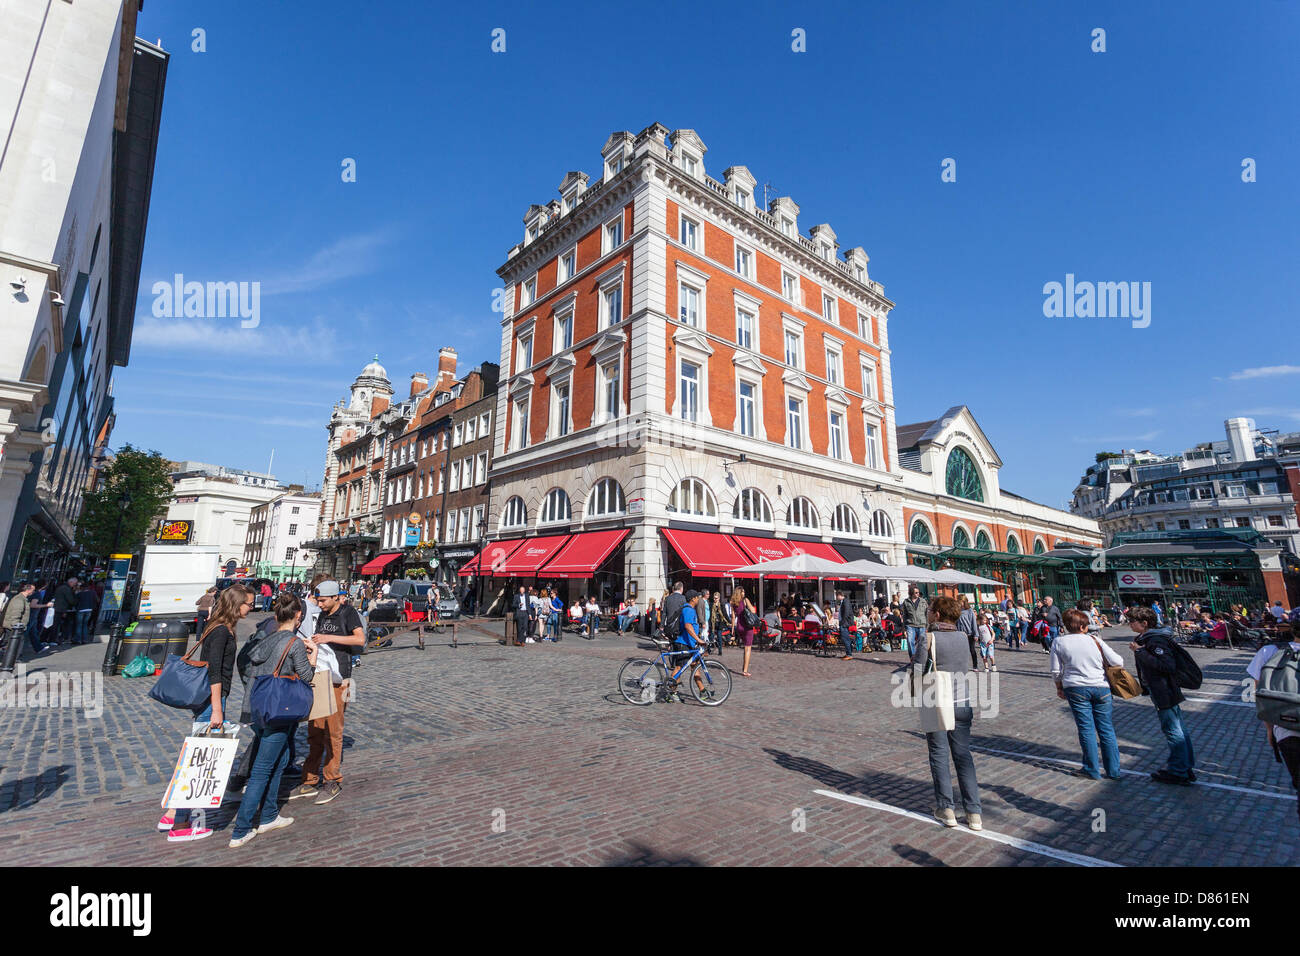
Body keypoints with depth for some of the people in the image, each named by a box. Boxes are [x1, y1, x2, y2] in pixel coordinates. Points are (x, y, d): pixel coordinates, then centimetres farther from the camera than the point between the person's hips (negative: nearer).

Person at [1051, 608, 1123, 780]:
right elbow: (1117, 661, -7)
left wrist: (1059, 688, 15)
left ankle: (1092, 770, 14)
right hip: (1101, 688, 1)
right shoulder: (1094, 640, -4)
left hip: (1076, 689, -1)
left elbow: (1056, 671, 1)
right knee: (1106, 729, 11)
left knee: (1086, 729, 7)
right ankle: (1113, 771, 19)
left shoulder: (1059, 642, -2)